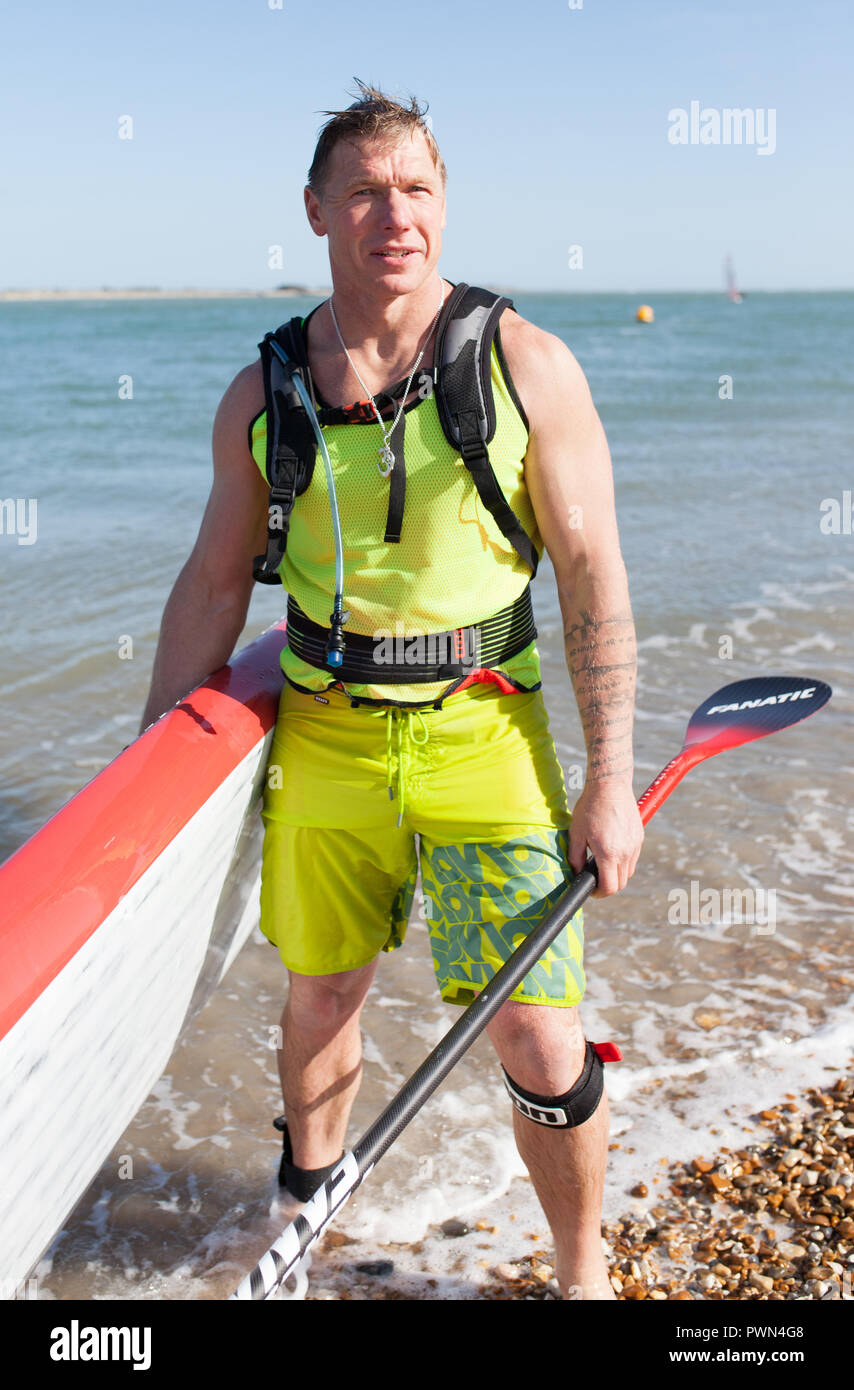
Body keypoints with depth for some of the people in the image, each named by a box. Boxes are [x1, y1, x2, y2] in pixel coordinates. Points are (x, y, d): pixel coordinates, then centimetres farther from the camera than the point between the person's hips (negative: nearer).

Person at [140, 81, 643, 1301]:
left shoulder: (526, 366, -6)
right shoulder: (262, 396, 2)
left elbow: (594, 579, -5)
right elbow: (213, 583, 8)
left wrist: (610, 777, -9)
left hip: (484, 738, -2)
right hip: (322, 741, 3)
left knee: (541, 1042, -2)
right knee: (321, 997, 18)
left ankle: (583, 1272, 25)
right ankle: (307, 1202, 46)